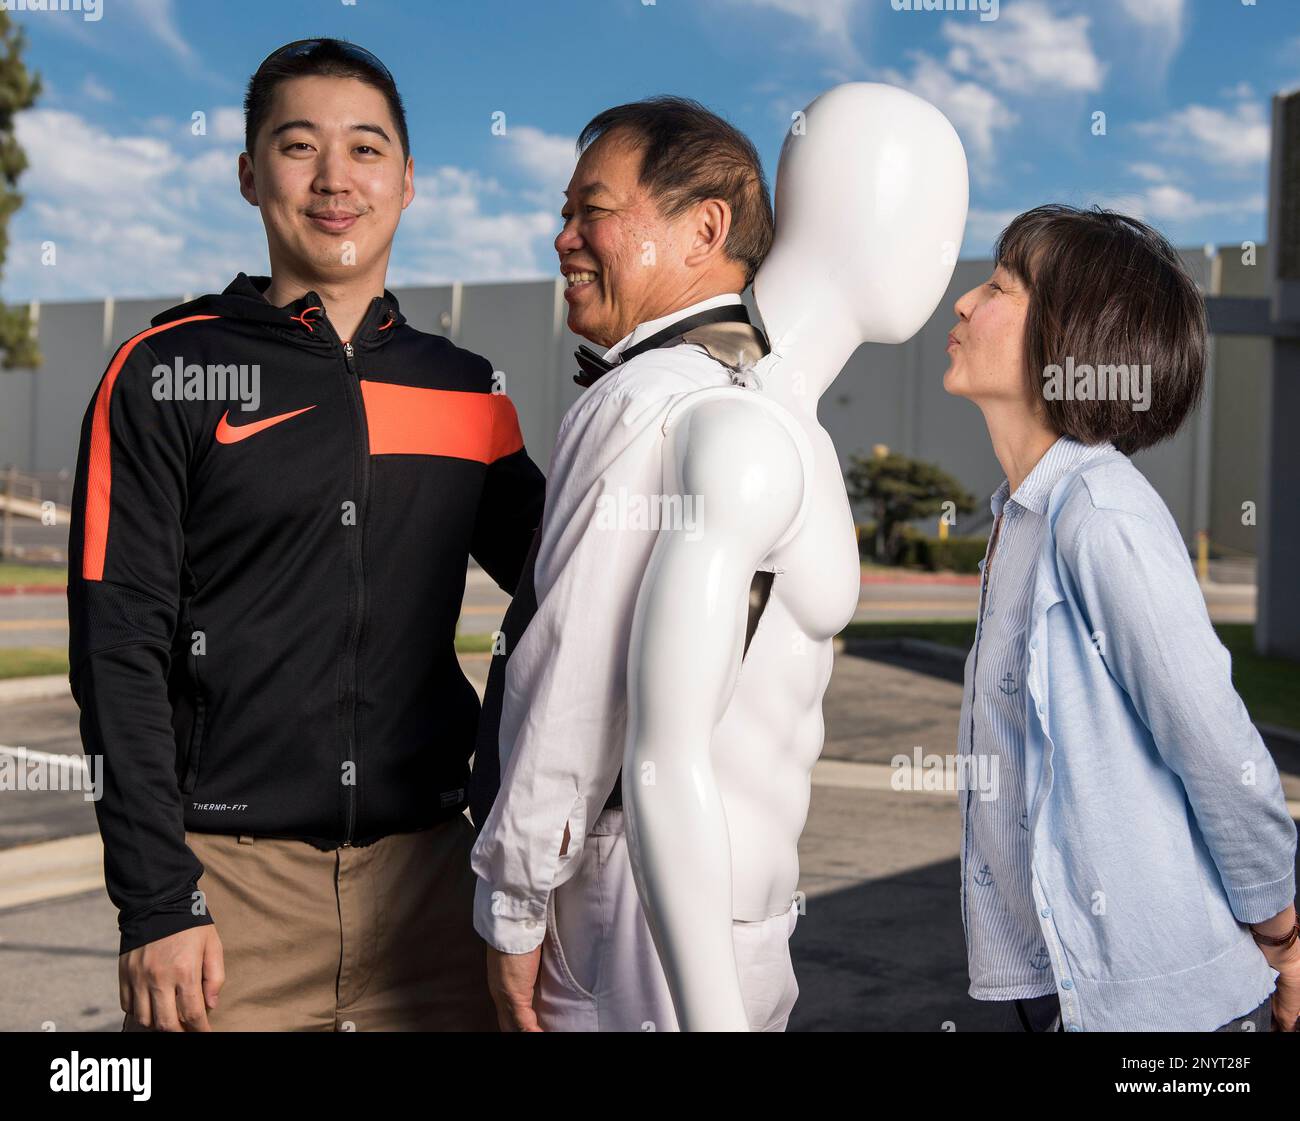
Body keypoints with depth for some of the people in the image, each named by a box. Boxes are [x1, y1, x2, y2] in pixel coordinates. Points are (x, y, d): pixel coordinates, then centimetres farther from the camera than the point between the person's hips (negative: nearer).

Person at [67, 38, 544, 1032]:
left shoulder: (467, 391, 10)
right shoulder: (165, 374, 0)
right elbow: (119, 650, -5)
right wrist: (157, 903, -11)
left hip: (426, 870, 3)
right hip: (232, 876, -3)